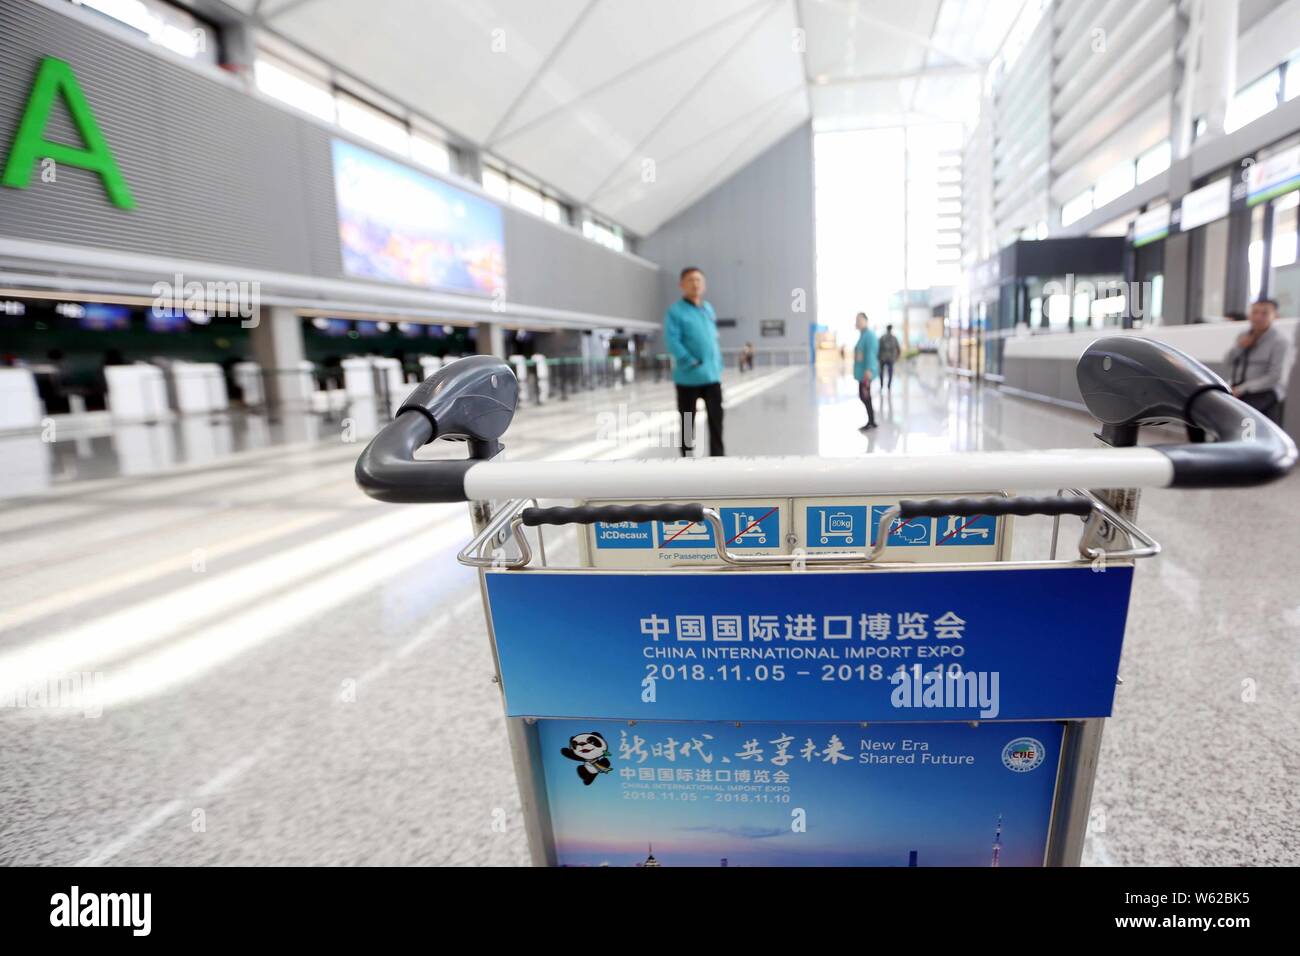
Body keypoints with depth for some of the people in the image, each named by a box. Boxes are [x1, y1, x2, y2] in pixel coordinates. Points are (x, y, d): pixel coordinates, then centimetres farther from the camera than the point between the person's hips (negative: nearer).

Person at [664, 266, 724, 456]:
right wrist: (692, 363, -20)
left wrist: (718, 365, 13)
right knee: (687, 419, 6)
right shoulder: (675, 311, -6)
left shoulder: (708, 308, 13)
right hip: (688, 376, -5)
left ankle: (717, 455, 12)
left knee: (716, 417, 4)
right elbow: (672, 342, -15)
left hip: (712, 375, 5)